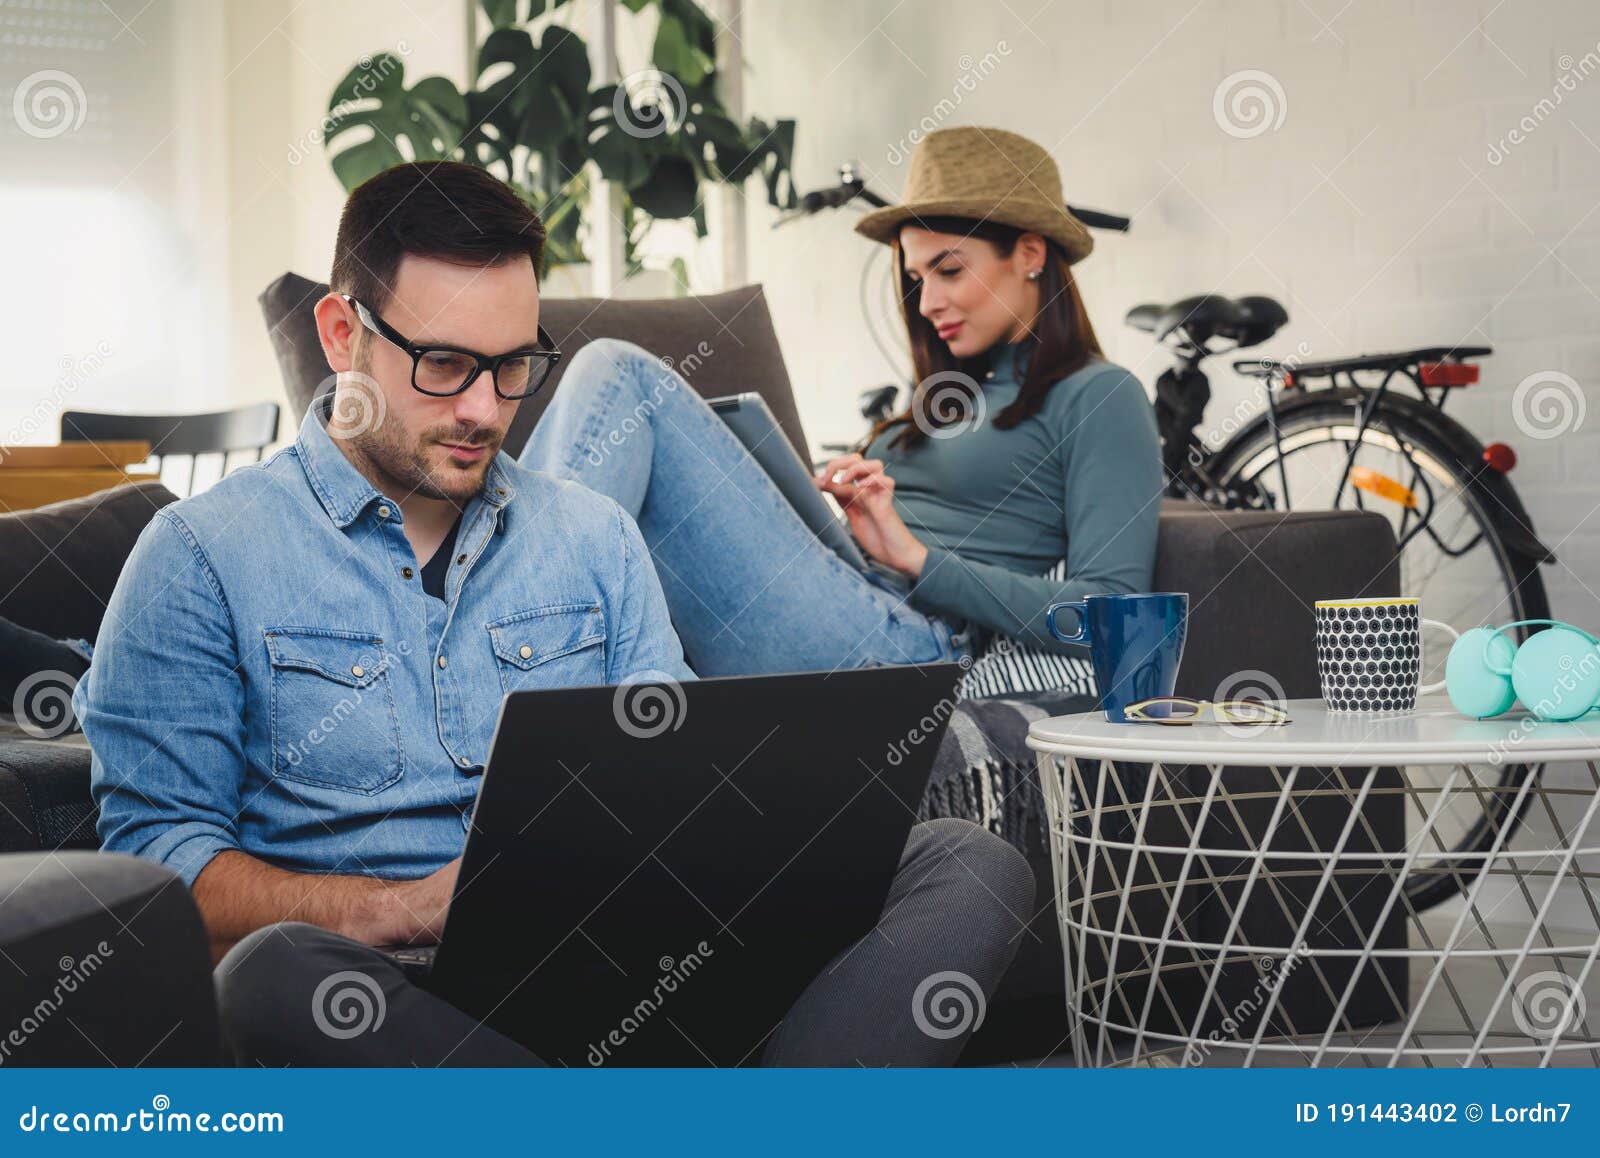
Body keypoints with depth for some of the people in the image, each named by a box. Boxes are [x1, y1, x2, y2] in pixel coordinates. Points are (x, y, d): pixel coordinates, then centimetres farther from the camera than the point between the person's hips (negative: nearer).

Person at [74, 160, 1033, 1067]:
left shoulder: (596, 538, 20)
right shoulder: (205, 556, 5)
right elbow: (155, 852, -2)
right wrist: (405, 909, -17)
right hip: (394, 997, -4)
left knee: (972, 862, -17)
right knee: (274, 975, -41)